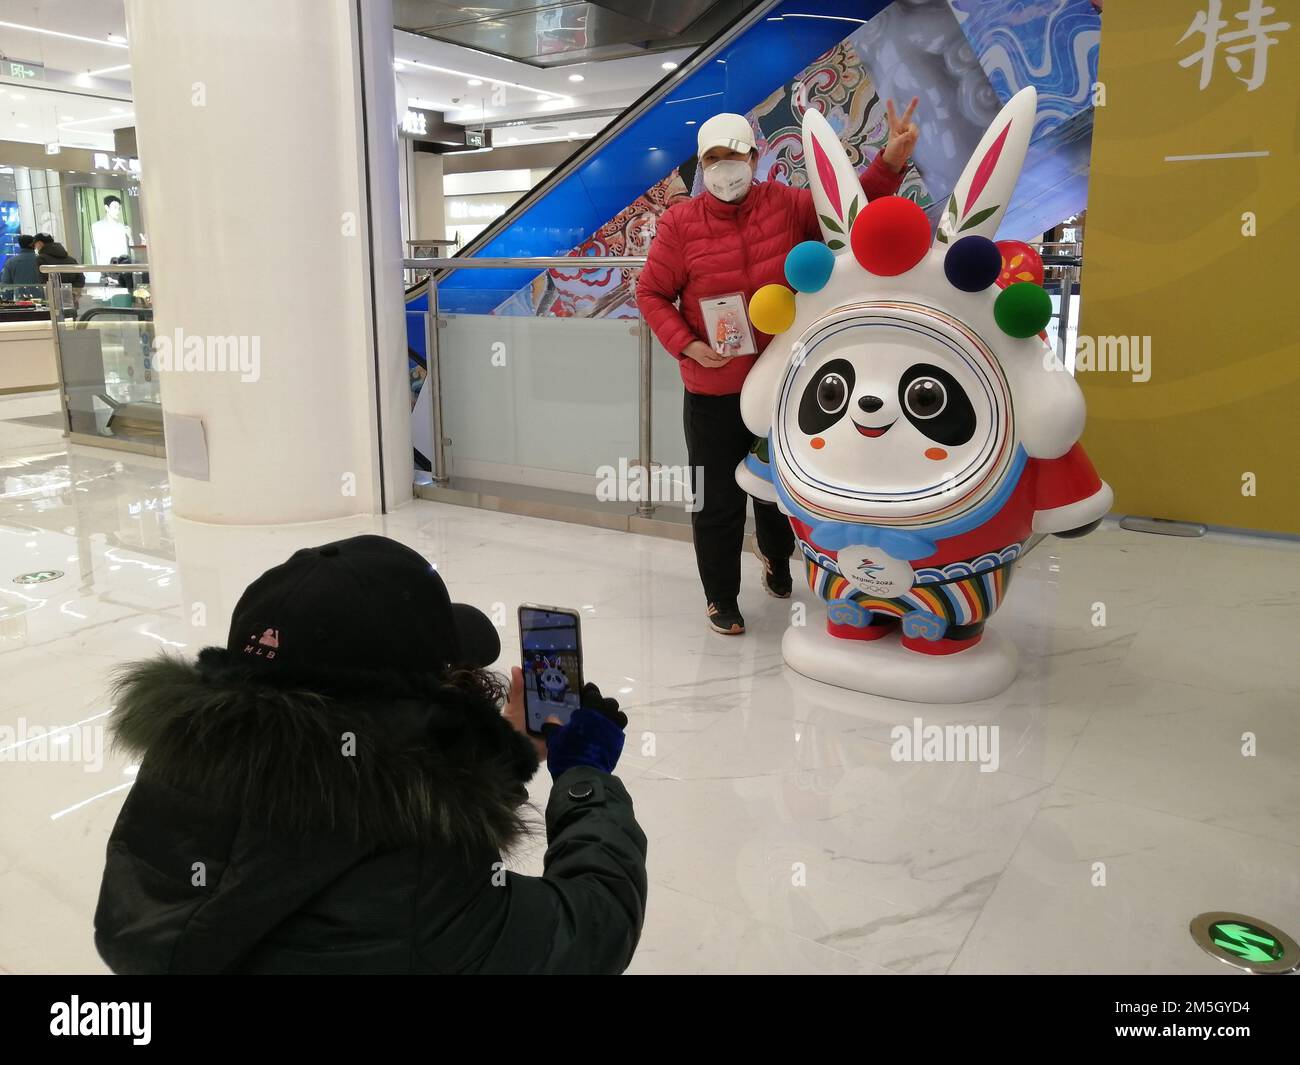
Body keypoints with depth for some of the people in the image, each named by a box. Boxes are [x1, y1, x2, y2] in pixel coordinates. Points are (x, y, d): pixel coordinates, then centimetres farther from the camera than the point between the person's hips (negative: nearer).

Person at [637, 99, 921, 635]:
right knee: (718, 500, 6)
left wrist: (890, 161, -18)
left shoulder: (786, 205, -3)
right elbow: (651, 292, -3)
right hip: (712, 392, -2)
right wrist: (686, 344, -16)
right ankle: (721, 597, 26)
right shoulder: (680, 222, -8)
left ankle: (775, 553, 53)